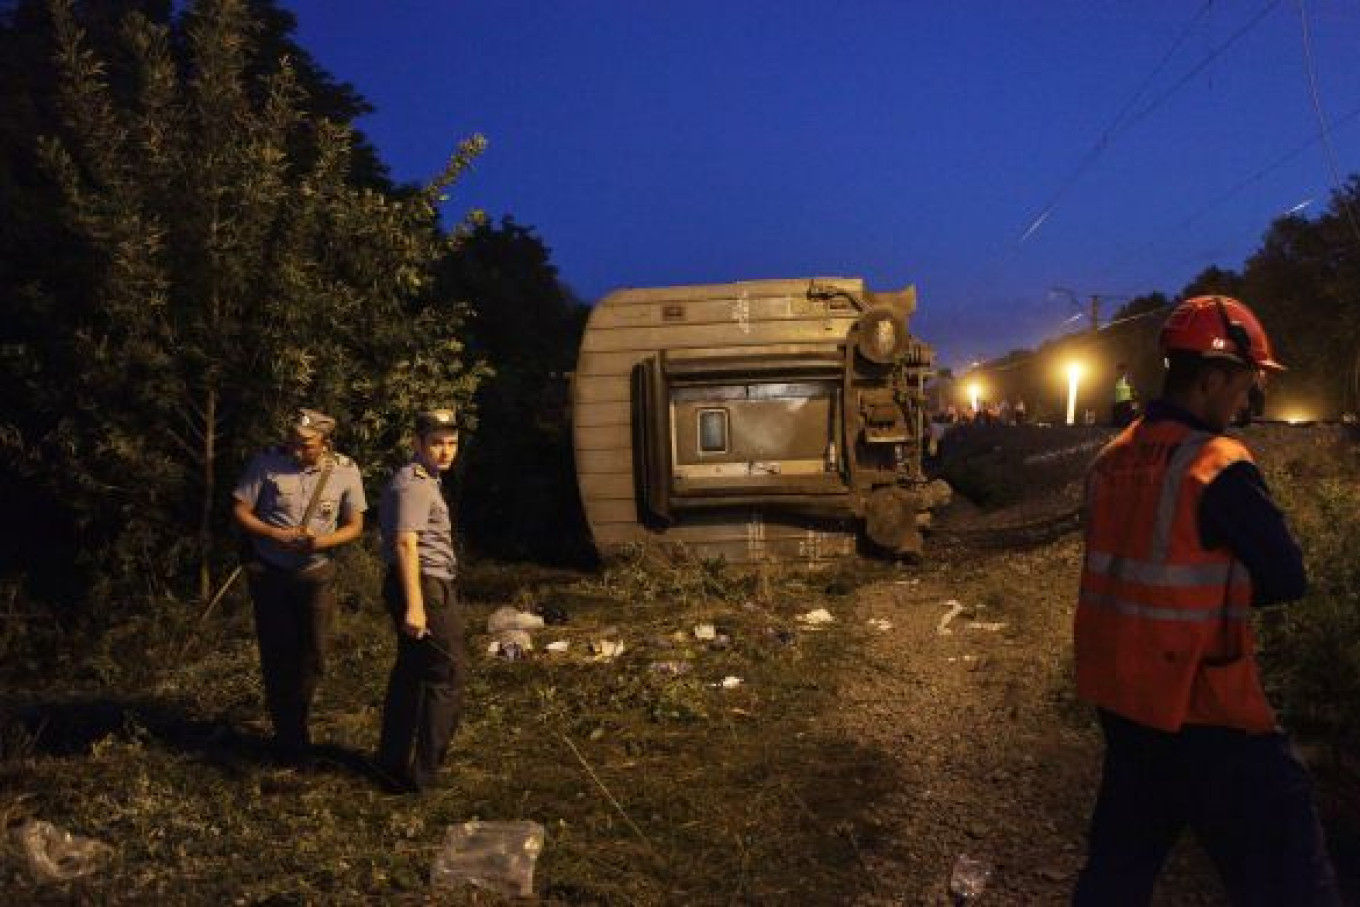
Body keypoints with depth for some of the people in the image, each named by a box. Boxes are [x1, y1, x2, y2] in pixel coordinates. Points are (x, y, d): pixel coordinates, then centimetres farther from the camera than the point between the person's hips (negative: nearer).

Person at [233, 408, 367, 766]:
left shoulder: (345, 470, -8)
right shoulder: (267, 462, -13)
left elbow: (354, 525, -1)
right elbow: (240, 511, -6)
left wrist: (322, 541, -20)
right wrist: (275, 534, -22)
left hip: (316, 573, 1)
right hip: (269, 573, -1)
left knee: (312, 656, 5)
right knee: (278, 656, 6)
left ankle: (291, 726, 30)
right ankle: (290, 740, 23)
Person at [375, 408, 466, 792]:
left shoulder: (419, 479, 17)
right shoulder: (415, 484, -16)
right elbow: (406, 543, -26)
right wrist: (414, 606, -32)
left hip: (416, 588, 11)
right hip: (426, 587, -11)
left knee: (410, 674, 17)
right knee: (447, 674, -5)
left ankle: (392, 760, 27)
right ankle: (422, 772, 0)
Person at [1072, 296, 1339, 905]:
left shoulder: (1112, 459, 4)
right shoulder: (1220, 469, -18)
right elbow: (1288, 579, -10)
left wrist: (1213, 584, 6)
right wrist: (1233, 587, 7)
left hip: (1118, 695, 8)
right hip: (1202, 710, -8)